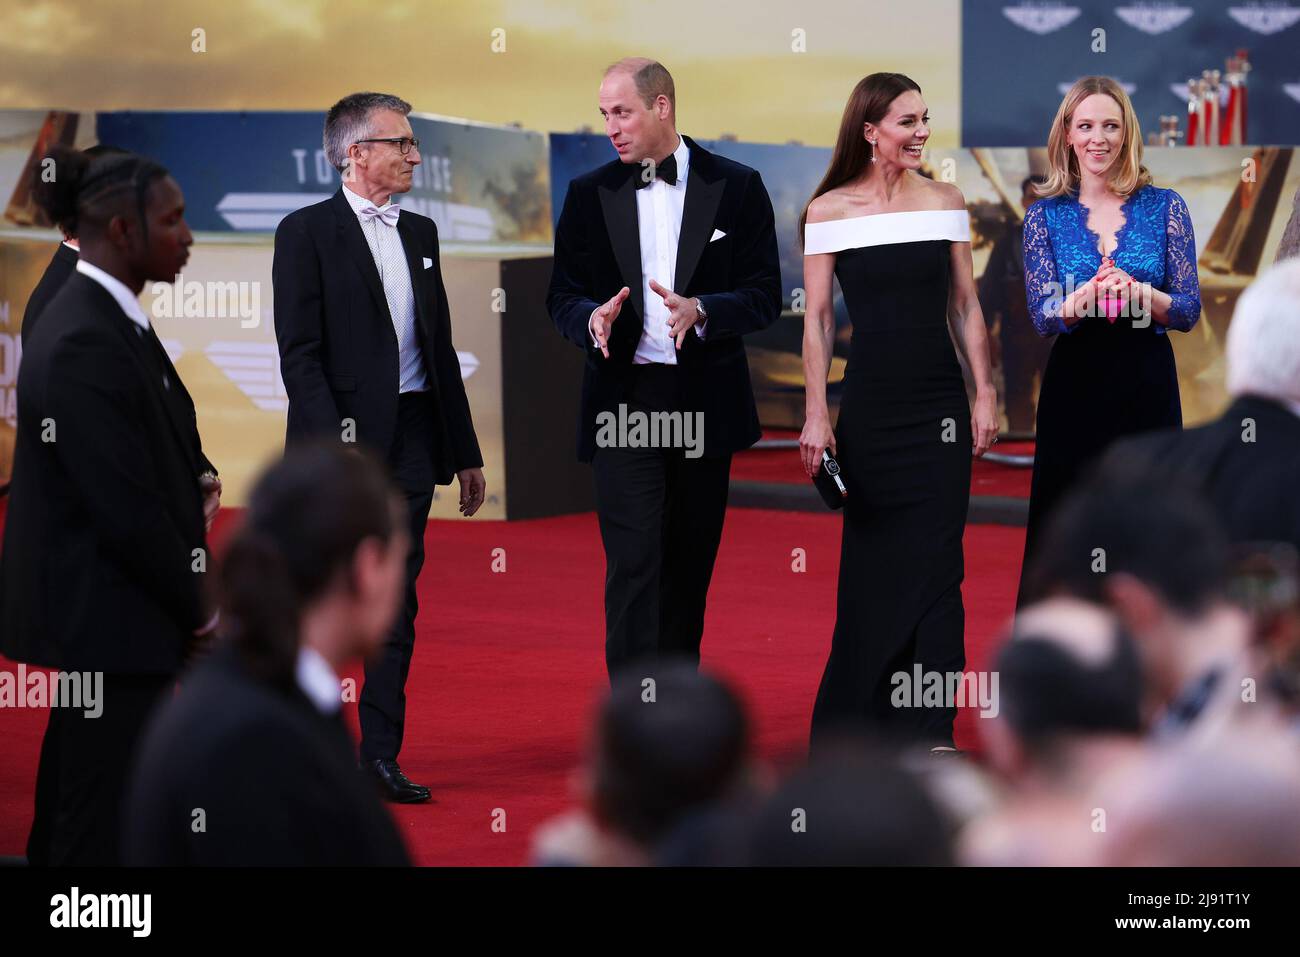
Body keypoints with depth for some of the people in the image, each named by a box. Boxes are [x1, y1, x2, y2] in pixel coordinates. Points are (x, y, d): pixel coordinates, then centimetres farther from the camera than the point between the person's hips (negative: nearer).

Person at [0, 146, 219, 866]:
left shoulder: (103, 318, 9)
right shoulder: (86, 343, -22)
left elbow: (145, 451, 22)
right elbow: (125, 508, -23)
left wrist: (198, 480, 1)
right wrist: (198, 610, -11)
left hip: (102, 613, 10)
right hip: (112, 617, -10)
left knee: (73, 814, 19)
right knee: (102, 831, -4)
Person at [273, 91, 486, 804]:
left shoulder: (419, 233, 16)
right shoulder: (307, 233, -4)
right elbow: (299, 352, -11)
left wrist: (465, 450, 17)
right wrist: (336, 442, -20)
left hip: (412, 437, 6)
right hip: (343, 435, -6)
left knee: (397, 599, 5)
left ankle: (381, 756, 9)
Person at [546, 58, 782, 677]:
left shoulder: (736, 188, 2)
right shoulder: (590, 195, 5)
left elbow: (764, 297, -1)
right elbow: (563, 296, 6)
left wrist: (699, 311, -20)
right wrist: (592, 318, -18)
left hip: (705, 406, 1)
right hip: (624, 400, -1)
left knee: (690, 566, 11)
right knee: (633, 567, -9)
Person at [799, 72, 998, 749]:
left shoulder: (945, 202, 6)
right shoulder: (828, 211, 0)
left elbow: (965, 306, 10)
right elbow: (817, 318, 0)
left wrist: (985, 392, 4)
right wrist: (816, 412, -7)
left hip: (939, 401, 2)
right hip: (870, 401, -2)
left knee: (935, 560, -2)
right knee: (872, 560, 4)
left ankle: (932, 730, -1)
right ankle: (858, 719, 18)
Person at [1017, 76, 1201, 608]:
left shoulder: (1165, 208, 2)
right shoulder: (1046, 216, 3)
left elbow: (1189, 310, -1)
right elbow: (1042, 315, -4)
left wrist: (1139, 293, -21)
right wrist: (1087, 296, -25)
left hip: (1147, 388, 0)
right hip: (1073, 388, 0)